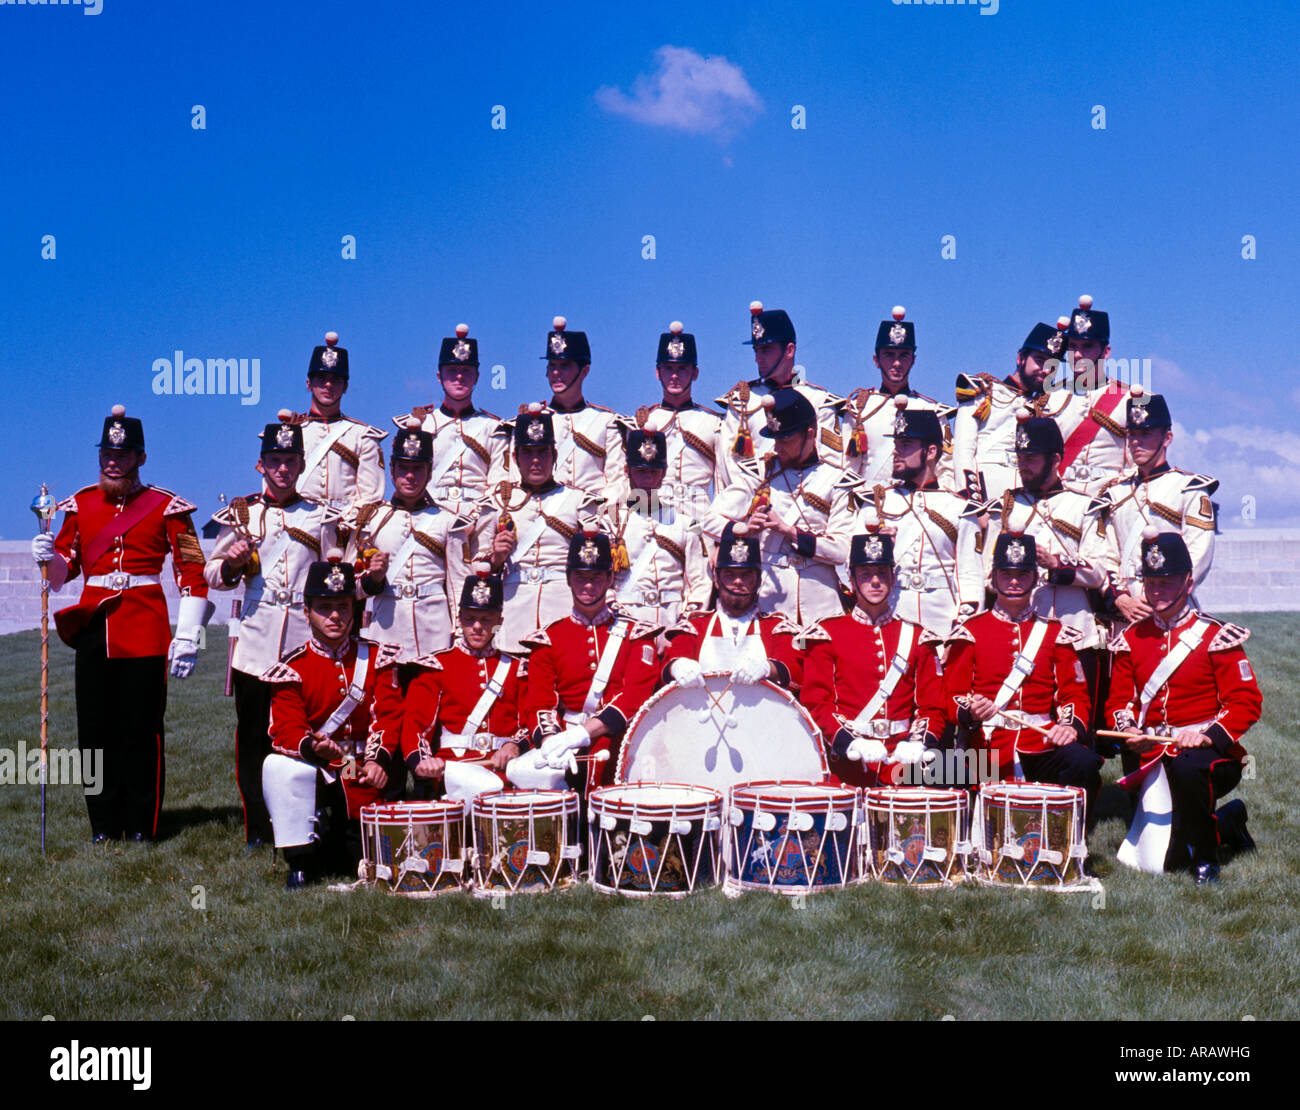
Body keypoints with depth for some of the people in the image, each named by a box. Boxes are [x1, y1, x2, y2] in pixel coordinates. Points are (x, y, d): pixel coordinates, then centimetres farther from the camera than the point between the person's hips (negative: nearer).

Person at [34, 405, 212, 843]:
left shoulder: (166, 507, 1)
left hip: (145, 631, -3)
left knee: (142, 730, -1)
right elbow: (65, 570, 15)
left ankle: (142, 825, 9)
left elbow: (193, 575, 0)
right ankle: (104, 824, 14)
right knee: (95, 728, 4)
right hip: (93, 625, 3)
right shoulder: (80, 505, 10)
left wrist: (188, 637, -7)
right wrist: (49, 557, -9)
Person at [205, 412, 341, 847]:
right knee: (253, 737, 2)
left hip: (308, 640, 0)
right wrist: (231, 563, -9)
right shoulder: (239, 514, 10)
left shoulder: (321, 517, 12)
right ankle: (258, 831, 10)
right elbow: (212, 576, 12)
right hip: (255, 640, 0)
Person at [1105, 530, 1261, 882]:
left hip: (1213, 755, -4)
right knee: (1167, 862, -4)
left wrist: (1209, 735, -26)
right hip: (1154, 755, 4)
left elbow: (1247, 701, -10)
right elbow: (1119, 700, 10)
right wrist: (1127, 728, -12)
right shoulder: (1131, 639, 8)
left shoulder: (1215, 637, -6)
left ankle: (1206, 860, -18)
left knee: (1187, 768, -41)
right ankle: (1228, 823, 27)